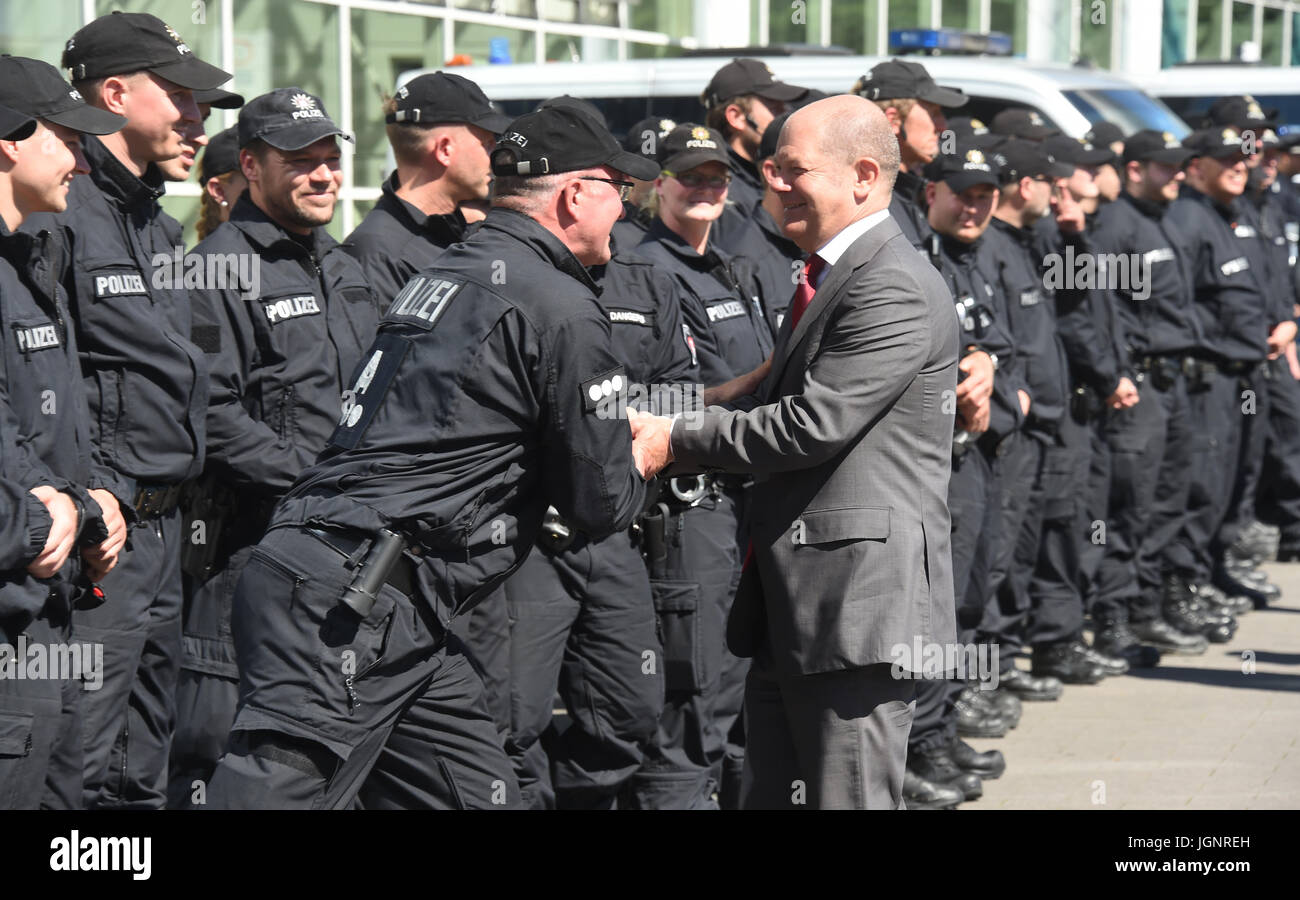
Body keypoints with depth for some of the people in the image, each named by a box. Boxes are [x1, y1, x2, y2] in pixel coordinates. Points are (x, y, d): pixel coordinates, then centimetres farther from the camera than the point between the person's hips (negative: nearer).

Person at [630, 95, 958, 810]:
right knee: (769, 794, 15)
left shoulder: (895, 290, -16)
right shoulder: (828, 276, 18)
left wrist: (679, 442, -11)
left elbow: (814, 422, -21)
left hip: (861, 596, -10)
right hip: (789, 608, 11)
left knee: (850, 797, -4)